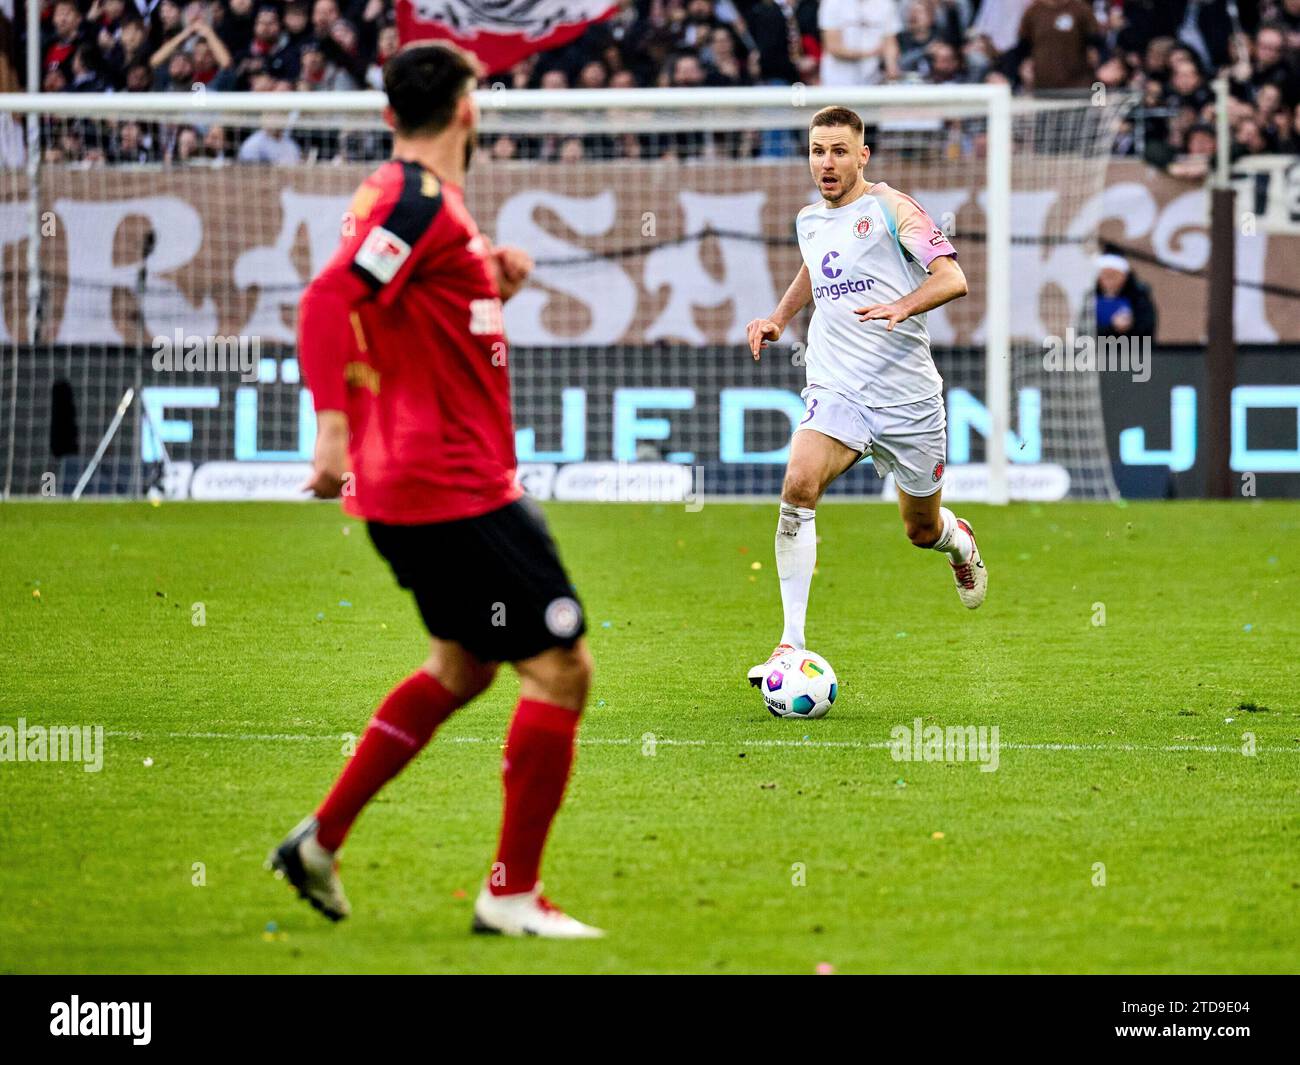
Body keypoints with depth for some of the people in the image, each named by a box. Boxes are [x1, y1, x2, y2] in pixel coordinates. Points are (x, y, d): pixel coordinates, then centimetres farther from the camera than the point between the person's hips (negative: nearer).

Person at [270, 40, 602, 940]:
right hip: (459, 492, -10)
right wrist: (334, 424, -36)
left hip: (412, 492, 10)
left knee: (462, 668, 24)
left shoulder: (411, 199, 14)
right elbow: (327, 302, -28)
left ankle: (321, 841, 22)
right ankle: (513, 895, 0)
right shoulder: (422, 204, -15)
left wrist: (492, 286, 12)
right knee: (562, 670, -4)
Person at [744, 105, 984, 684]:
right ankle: (791, 643, -26)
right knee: (798, 485, -26)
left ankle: (959, 541, 53)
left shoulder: (889, 207, -7)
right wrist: (779, 318, 17)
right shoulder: (808, 221, 10)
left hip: (907, 394, -3)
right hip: (836, 390, 3)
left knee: (922, 530, 12)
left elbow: (952, 277, -17)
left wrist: (901, 307, -34)